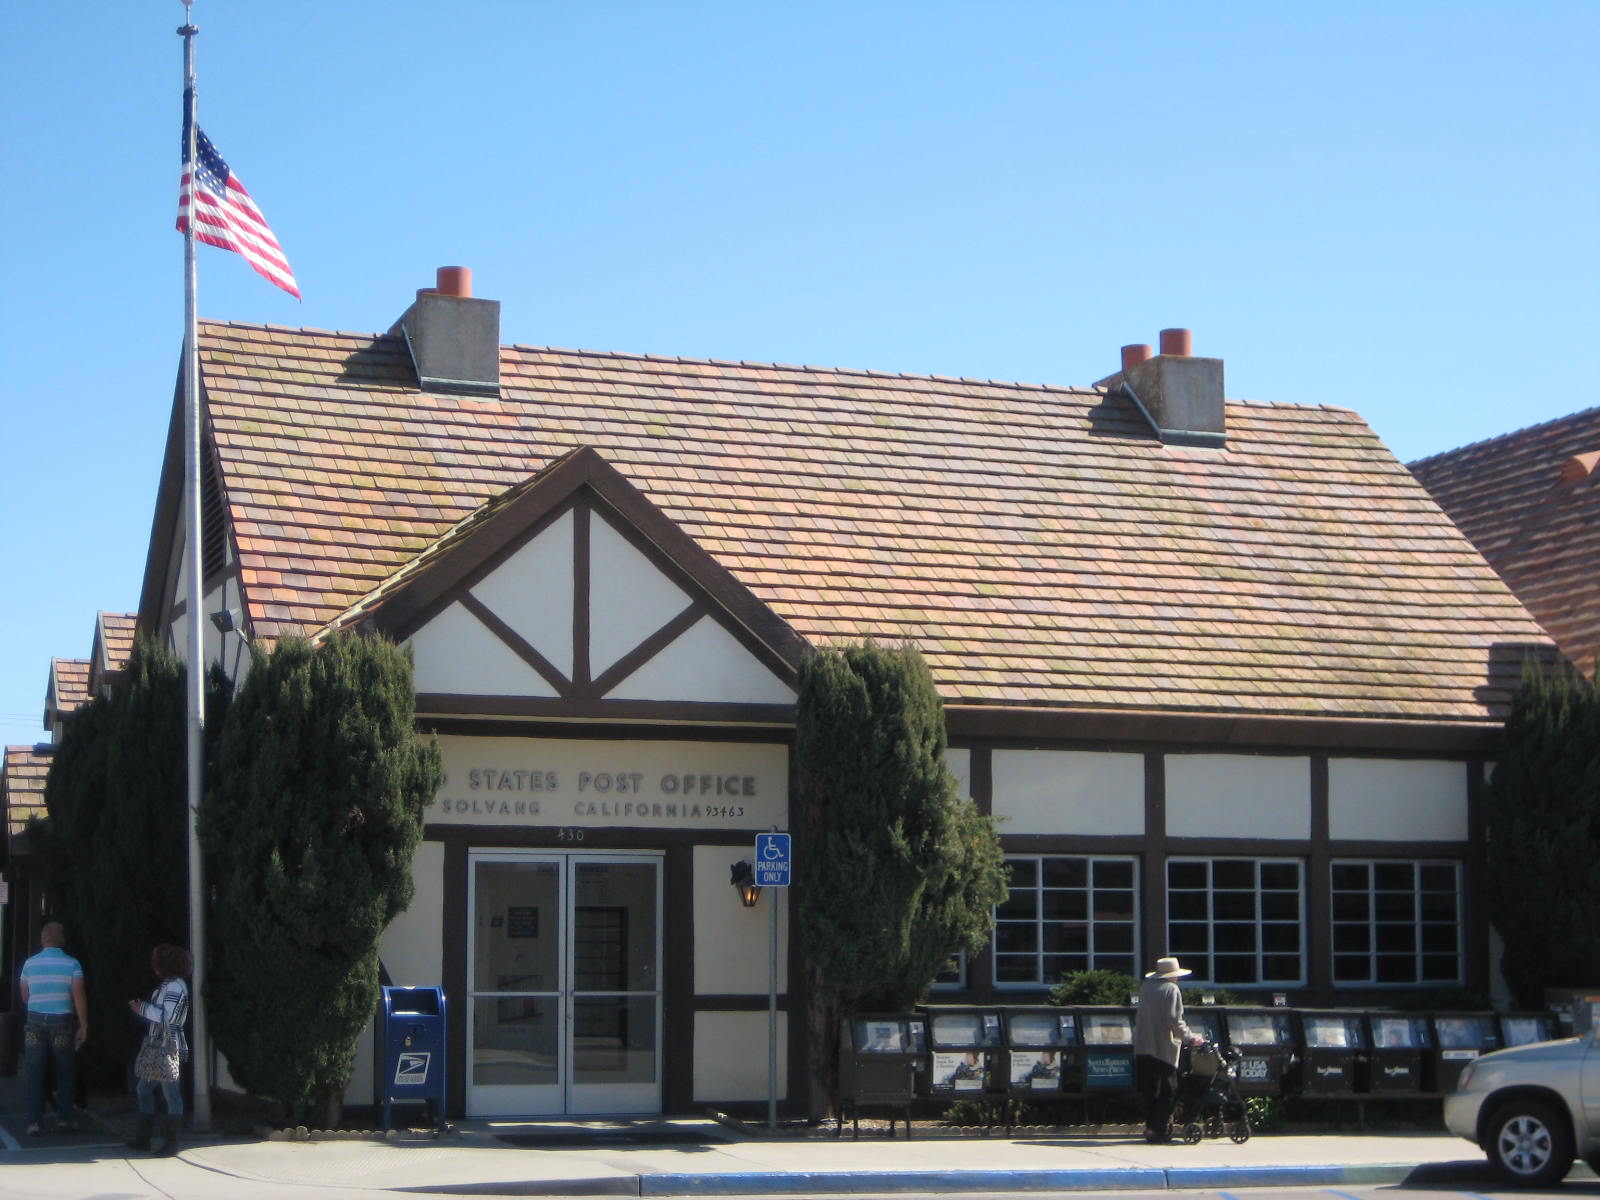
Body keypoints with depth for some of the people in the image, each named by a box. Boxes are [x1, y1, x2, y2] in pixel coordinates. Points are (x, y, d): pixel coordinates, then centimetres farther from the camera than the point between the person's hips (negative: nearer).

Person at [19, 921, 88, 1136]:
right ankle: (64, 1117, 15)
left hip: (35, 1022, 1)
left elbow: (24, 996, 10)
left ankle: (34, 1122, -2)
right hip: (62, 1023, -1)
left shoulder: (30, 964, 2)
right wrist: (83, 1025, -6)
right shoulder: (72, 964, -5)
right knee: (65, 1072, 13)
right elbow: (79, 995, -10)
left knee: (35, 1074, 3)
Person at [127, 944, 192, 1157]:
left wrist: (143, 1009, -12)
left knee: (171, 1093, -6)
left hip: (167, 1048, -11)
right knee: (144, 1090, 14)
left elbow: (167, 1017, -21)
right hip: (155, 1046, 11)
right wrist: (142, 1008, 18)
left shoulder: (175, 986, -13)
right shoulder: (167, 985, 17)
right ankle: (142, 1139, 20)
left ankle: (172, 1143, -4)